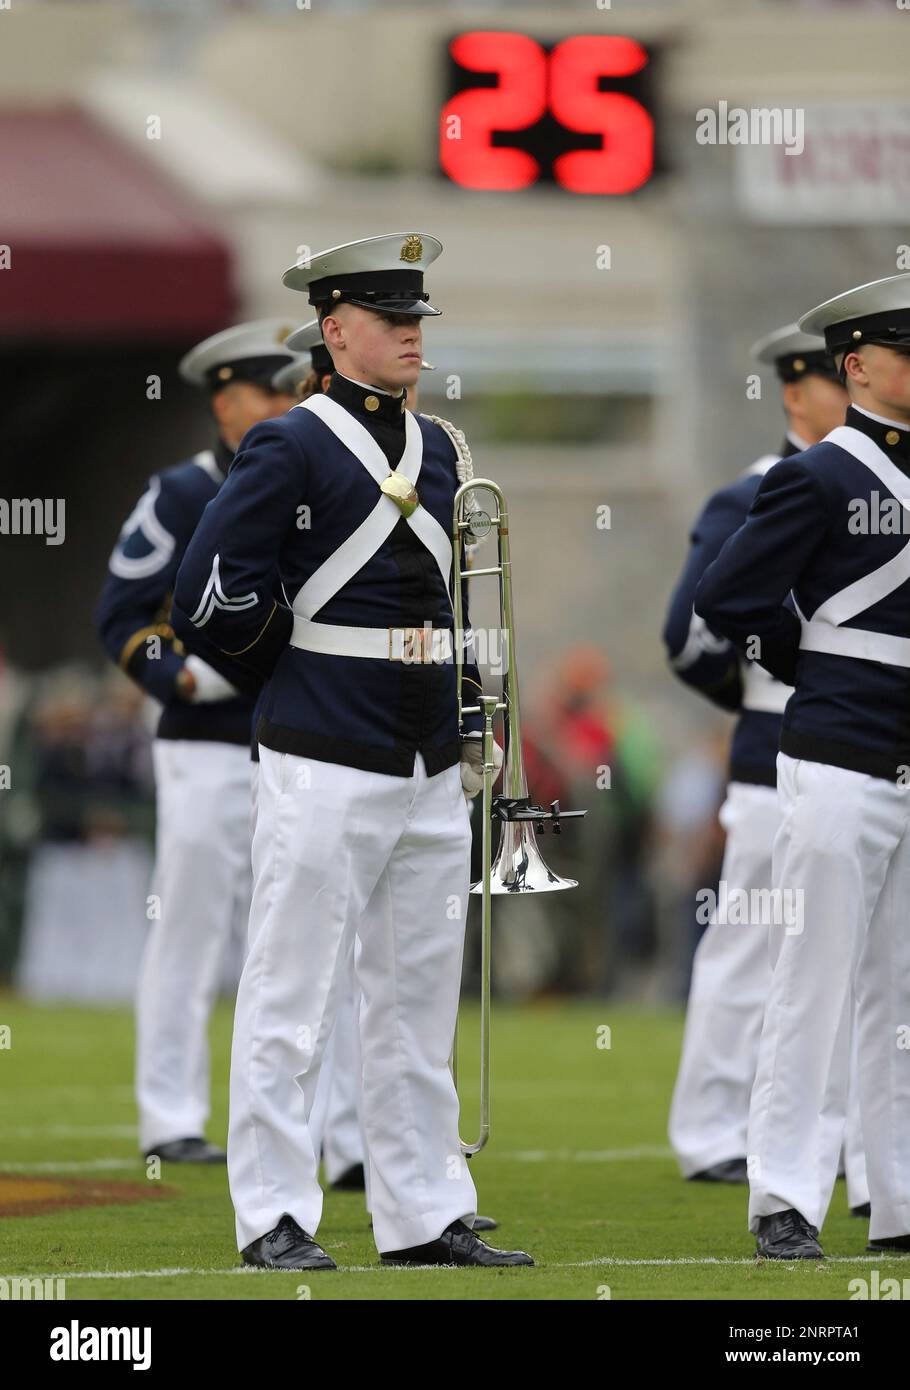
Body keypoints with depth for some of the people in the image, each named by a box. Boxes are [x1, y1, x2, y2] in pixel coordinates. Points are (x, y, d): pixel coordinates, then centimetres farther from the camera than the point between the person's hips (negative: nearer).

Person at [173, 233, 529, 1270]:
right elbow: (210, 592, -10)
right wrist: (306, 665, 1)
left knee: (419, 1000, 10)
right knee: (290, 998, -4)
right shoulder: (289, 449, -7)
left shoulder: (436, 447, 15)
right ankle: (274, 1219, -1)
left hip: (432, 770, 7)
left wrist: (472, 725, 16)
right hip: (326, 765, -7)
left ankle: (425, 1216, 14)